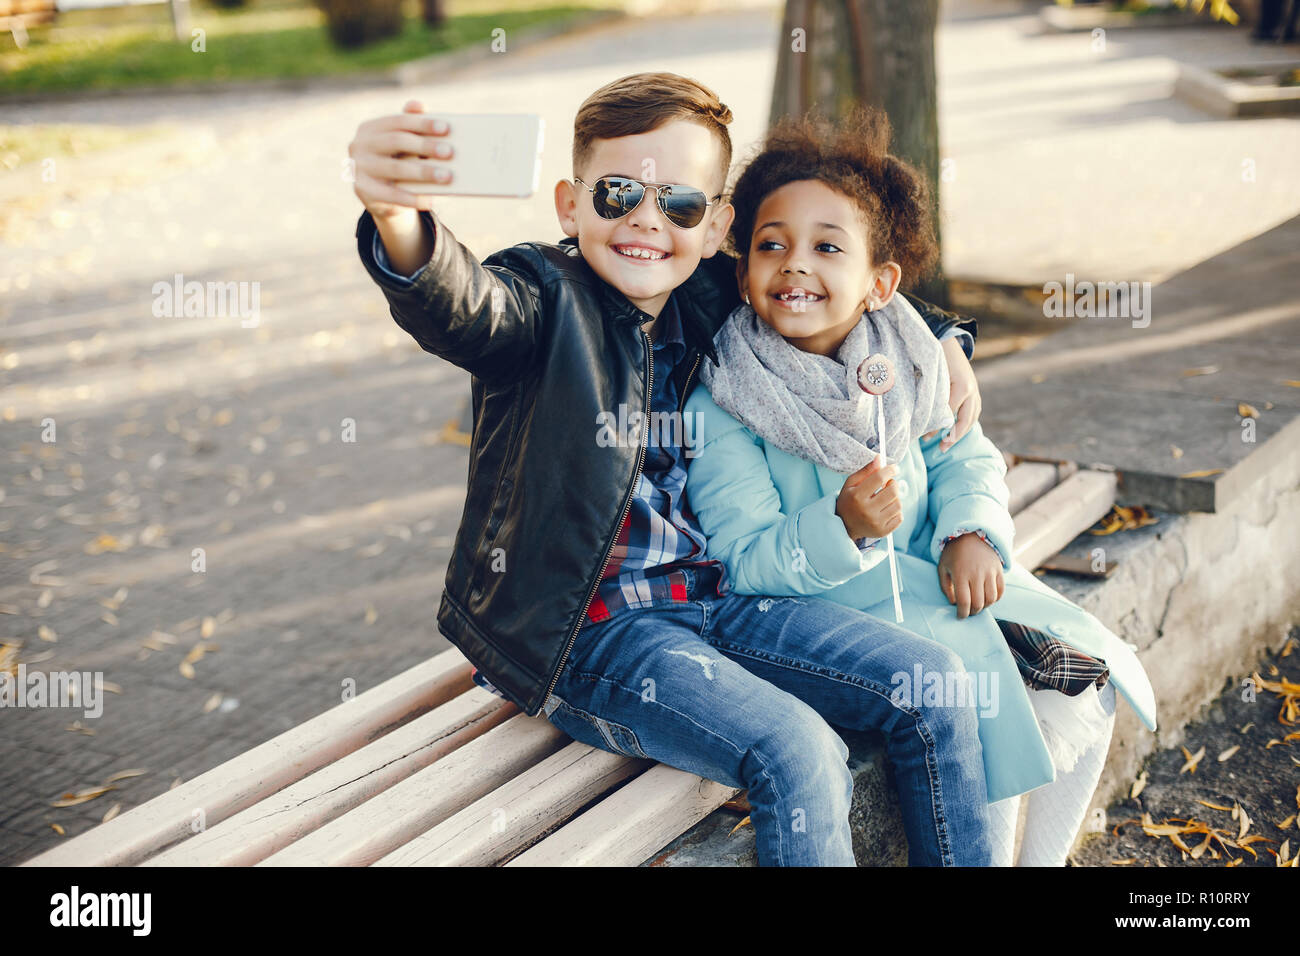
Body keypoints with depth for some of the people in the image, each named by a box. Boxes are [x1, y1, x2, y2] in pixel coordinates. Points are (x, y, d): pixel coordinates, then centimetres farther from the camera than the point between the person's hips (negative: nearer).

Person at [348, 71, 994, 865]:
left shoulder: (712, 304, 8)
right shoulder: (546, 299, -10)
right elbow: (461, 303, -34)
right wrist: (399, 222, -56)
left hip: (713, 598, 7)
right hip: (584, 628, -7)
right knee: (796, 753, -25)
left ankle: (963, 861, 17)